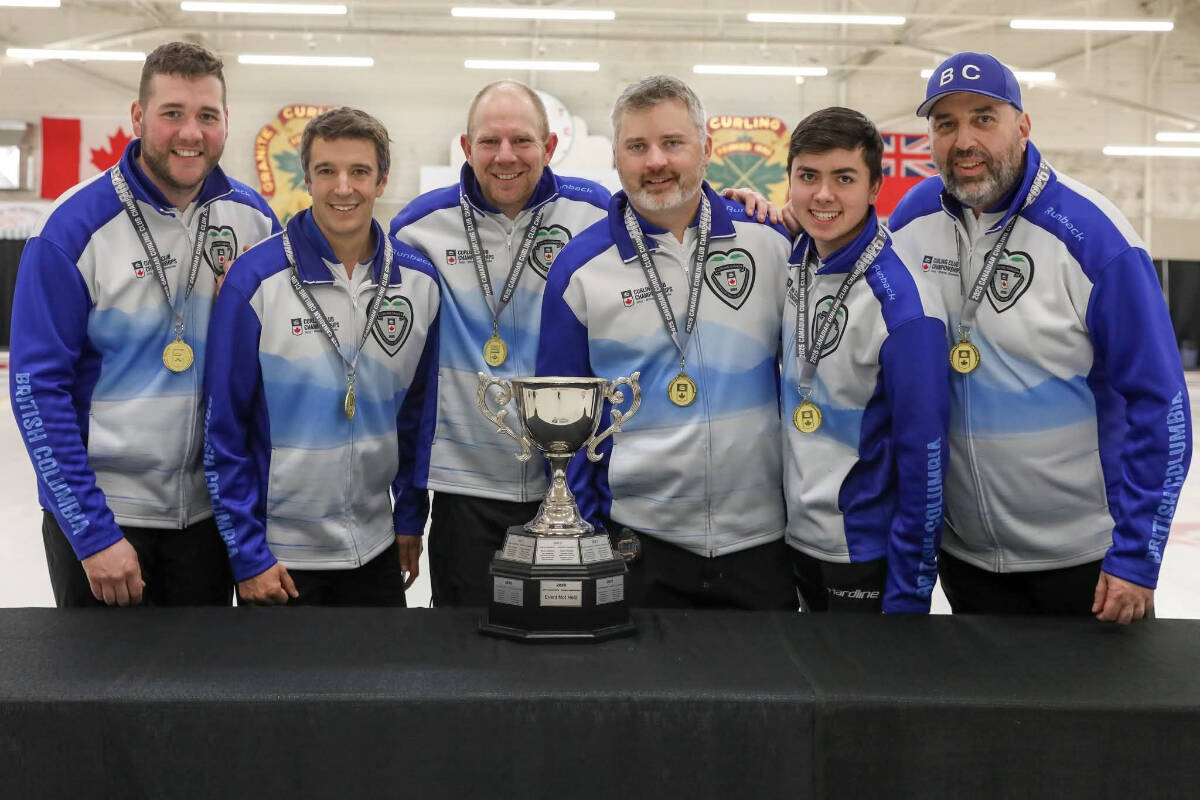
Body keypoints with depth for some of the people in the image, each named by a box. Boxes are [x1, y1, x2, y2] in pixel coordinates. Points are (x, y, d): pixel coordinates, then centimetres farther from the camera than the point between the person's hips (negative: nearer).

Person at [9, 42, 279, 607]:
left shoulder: (254, 220, -2)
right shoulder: (76, 227, -13)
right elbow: (38, 387, -12)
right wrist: (94, 533, -15)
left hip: (211, 512, 3)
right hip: (97, 516, -3)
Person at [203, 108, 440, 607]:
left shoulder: (419, 281, -1)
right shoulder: (257, 278, -13)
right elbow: (223, 428, -10)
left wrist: (411, 519, 7)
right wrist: (247, 554, -10)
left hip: (377, 549, 4)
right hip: (277, 557, -3)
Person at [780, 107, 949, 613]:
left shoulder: (899, 301, -22)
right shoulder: (791, 264, -3)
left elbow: (924, 455, -18)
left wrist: (909, 595, -14)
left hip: (868, 555, -6)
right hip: (795, 536, 6)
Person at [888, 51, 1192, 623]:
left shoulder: (1093, 235, -17)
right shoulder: (911, 219, -5)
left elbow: (1159, 402, -14)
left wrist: (1135, 557, -15)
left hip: (1083, 557, -3)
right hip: (962, 549, 4)